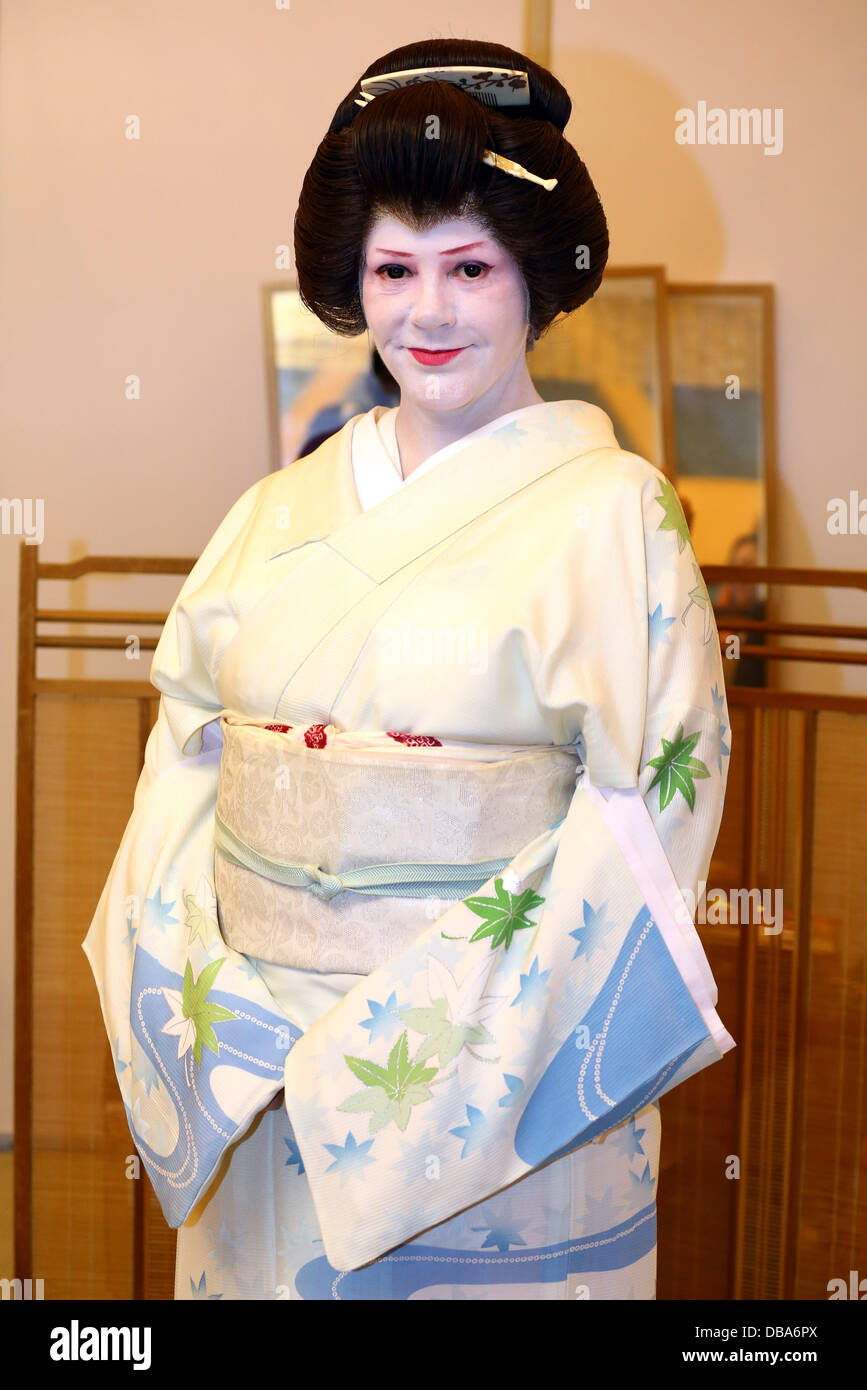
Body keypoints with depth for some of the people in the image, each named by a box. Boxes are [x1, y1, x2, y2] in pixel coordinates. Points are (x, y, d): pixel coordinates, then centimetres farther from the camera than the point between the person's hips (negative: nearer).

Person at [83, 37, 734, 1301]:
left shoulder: (614, 511, -7)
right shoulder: (279, 515, 6)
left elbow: (649, 815, -13)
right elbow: (186, 764, 5)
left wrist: (431, 1029, -17)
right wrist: (211, 1002, -8)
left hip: (497, 1083, -3)